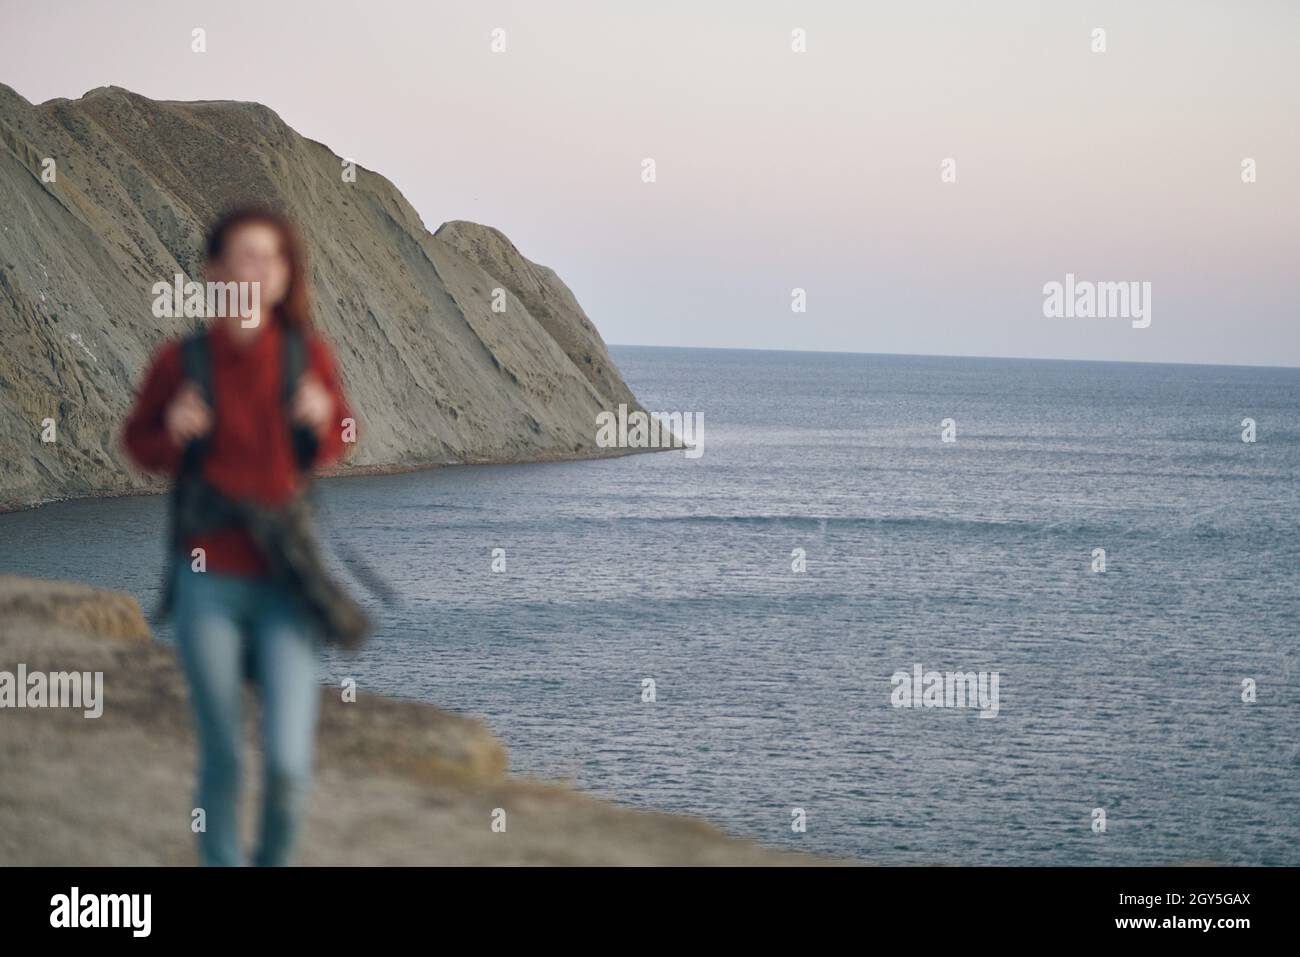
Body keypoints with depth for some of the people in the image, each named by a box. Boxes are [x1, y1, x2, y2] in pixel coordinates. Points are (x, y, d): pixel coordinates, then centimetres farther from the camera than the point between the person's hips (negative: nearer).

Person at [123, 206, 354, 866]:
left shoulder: (309, 354, -3)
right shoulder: (180, 360, -6)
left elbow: (336, 445, 12)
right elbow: (138, 441, 10)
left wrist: (321, 421, -10)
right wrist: (173, 434, -12)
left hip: (286, 586, 1)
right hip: (209, 585, 0)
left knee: (290, 764, -7)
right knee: (221, 758, 7)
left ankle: (275, 860, 23)